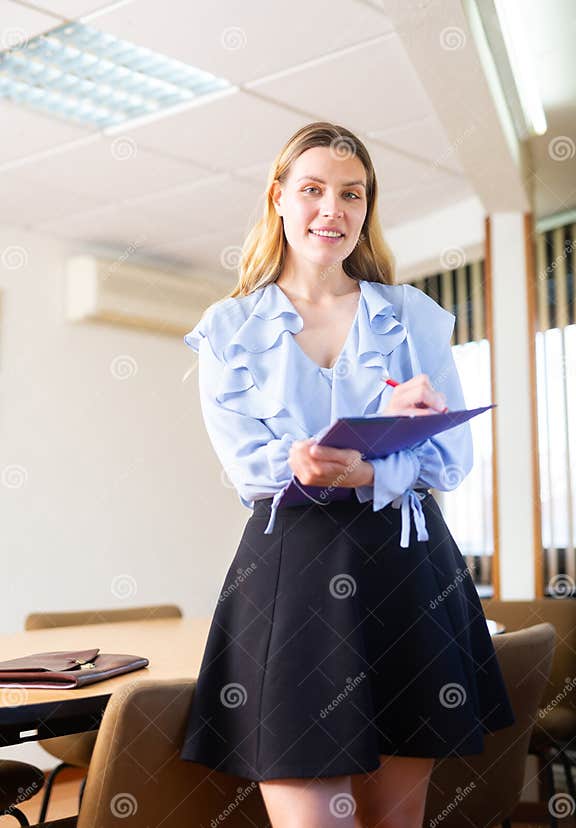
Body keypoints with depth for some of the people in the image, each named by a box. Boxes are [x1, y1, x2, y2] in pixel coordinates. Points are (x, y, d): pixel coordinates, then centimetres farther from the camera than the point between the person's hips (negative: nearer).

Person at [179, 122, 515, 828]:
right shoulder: (229, 328, 8)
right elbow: (248, 467, -3)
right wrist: (380, 427, -13)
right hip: (288, 572, -1)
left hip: (407, 572, 2)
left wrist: (355, 469, -18)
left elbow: (455, 455, 2)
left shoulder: (414, 315, 11)